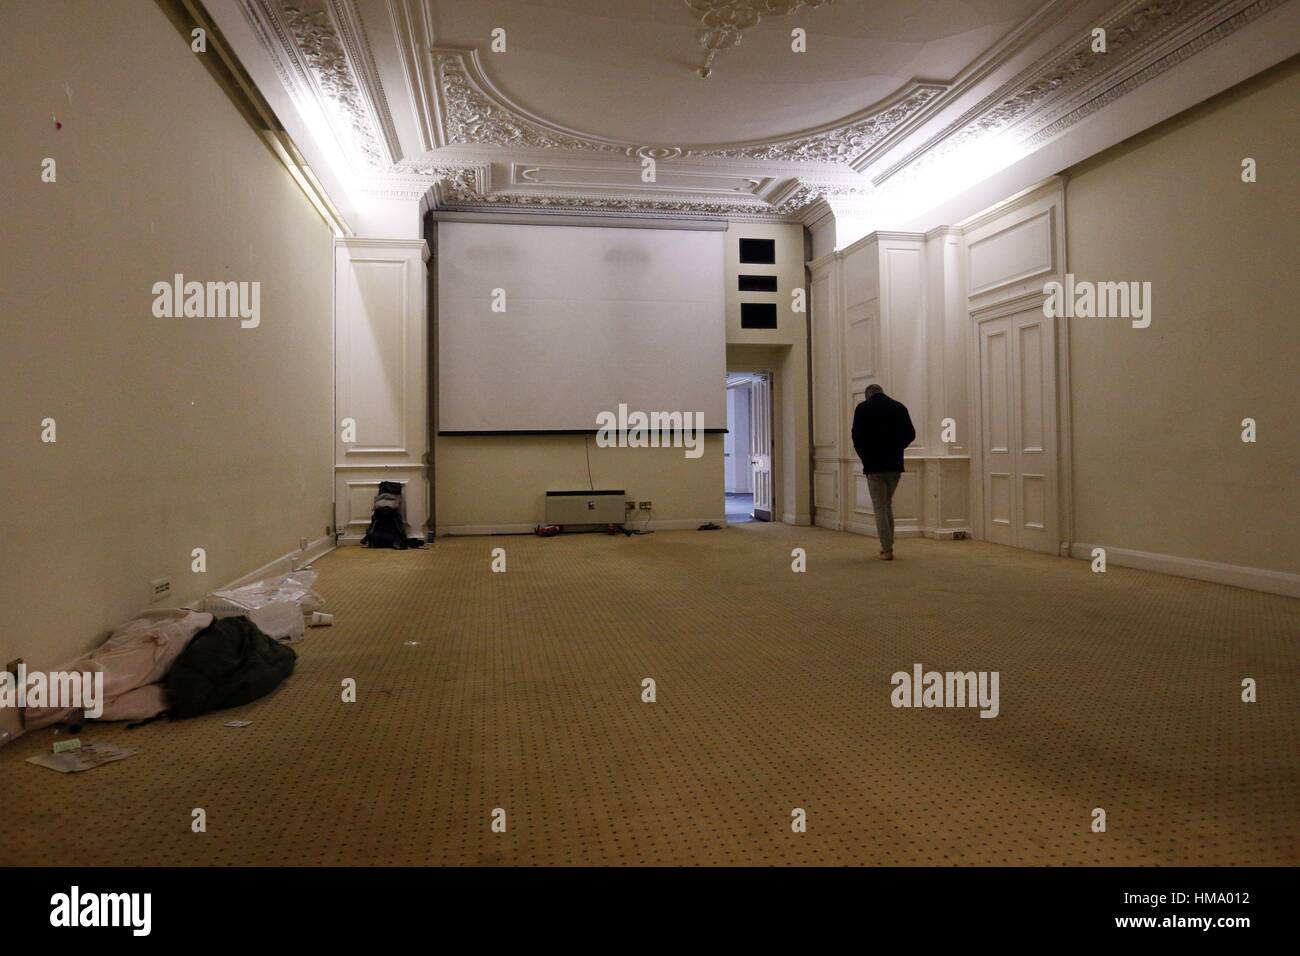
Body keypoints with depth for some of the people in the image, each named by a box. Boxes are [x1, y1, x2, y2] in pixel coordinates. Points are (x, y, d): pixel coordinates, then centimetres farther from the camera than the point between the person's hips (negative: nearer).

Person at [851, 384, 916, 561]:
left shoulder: (863, 408, -2)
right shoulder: (899, 407, 6)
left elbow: (857, 436, -8)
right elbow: (910, 435, 4)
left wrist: (865, 457, 5)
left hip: (874, 466, -4)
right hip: (895, 465, 4)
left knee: (879, 507, 3)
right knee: (888, 504, 20)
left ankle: (887, 550, 0)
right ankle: (888, 544, 21)